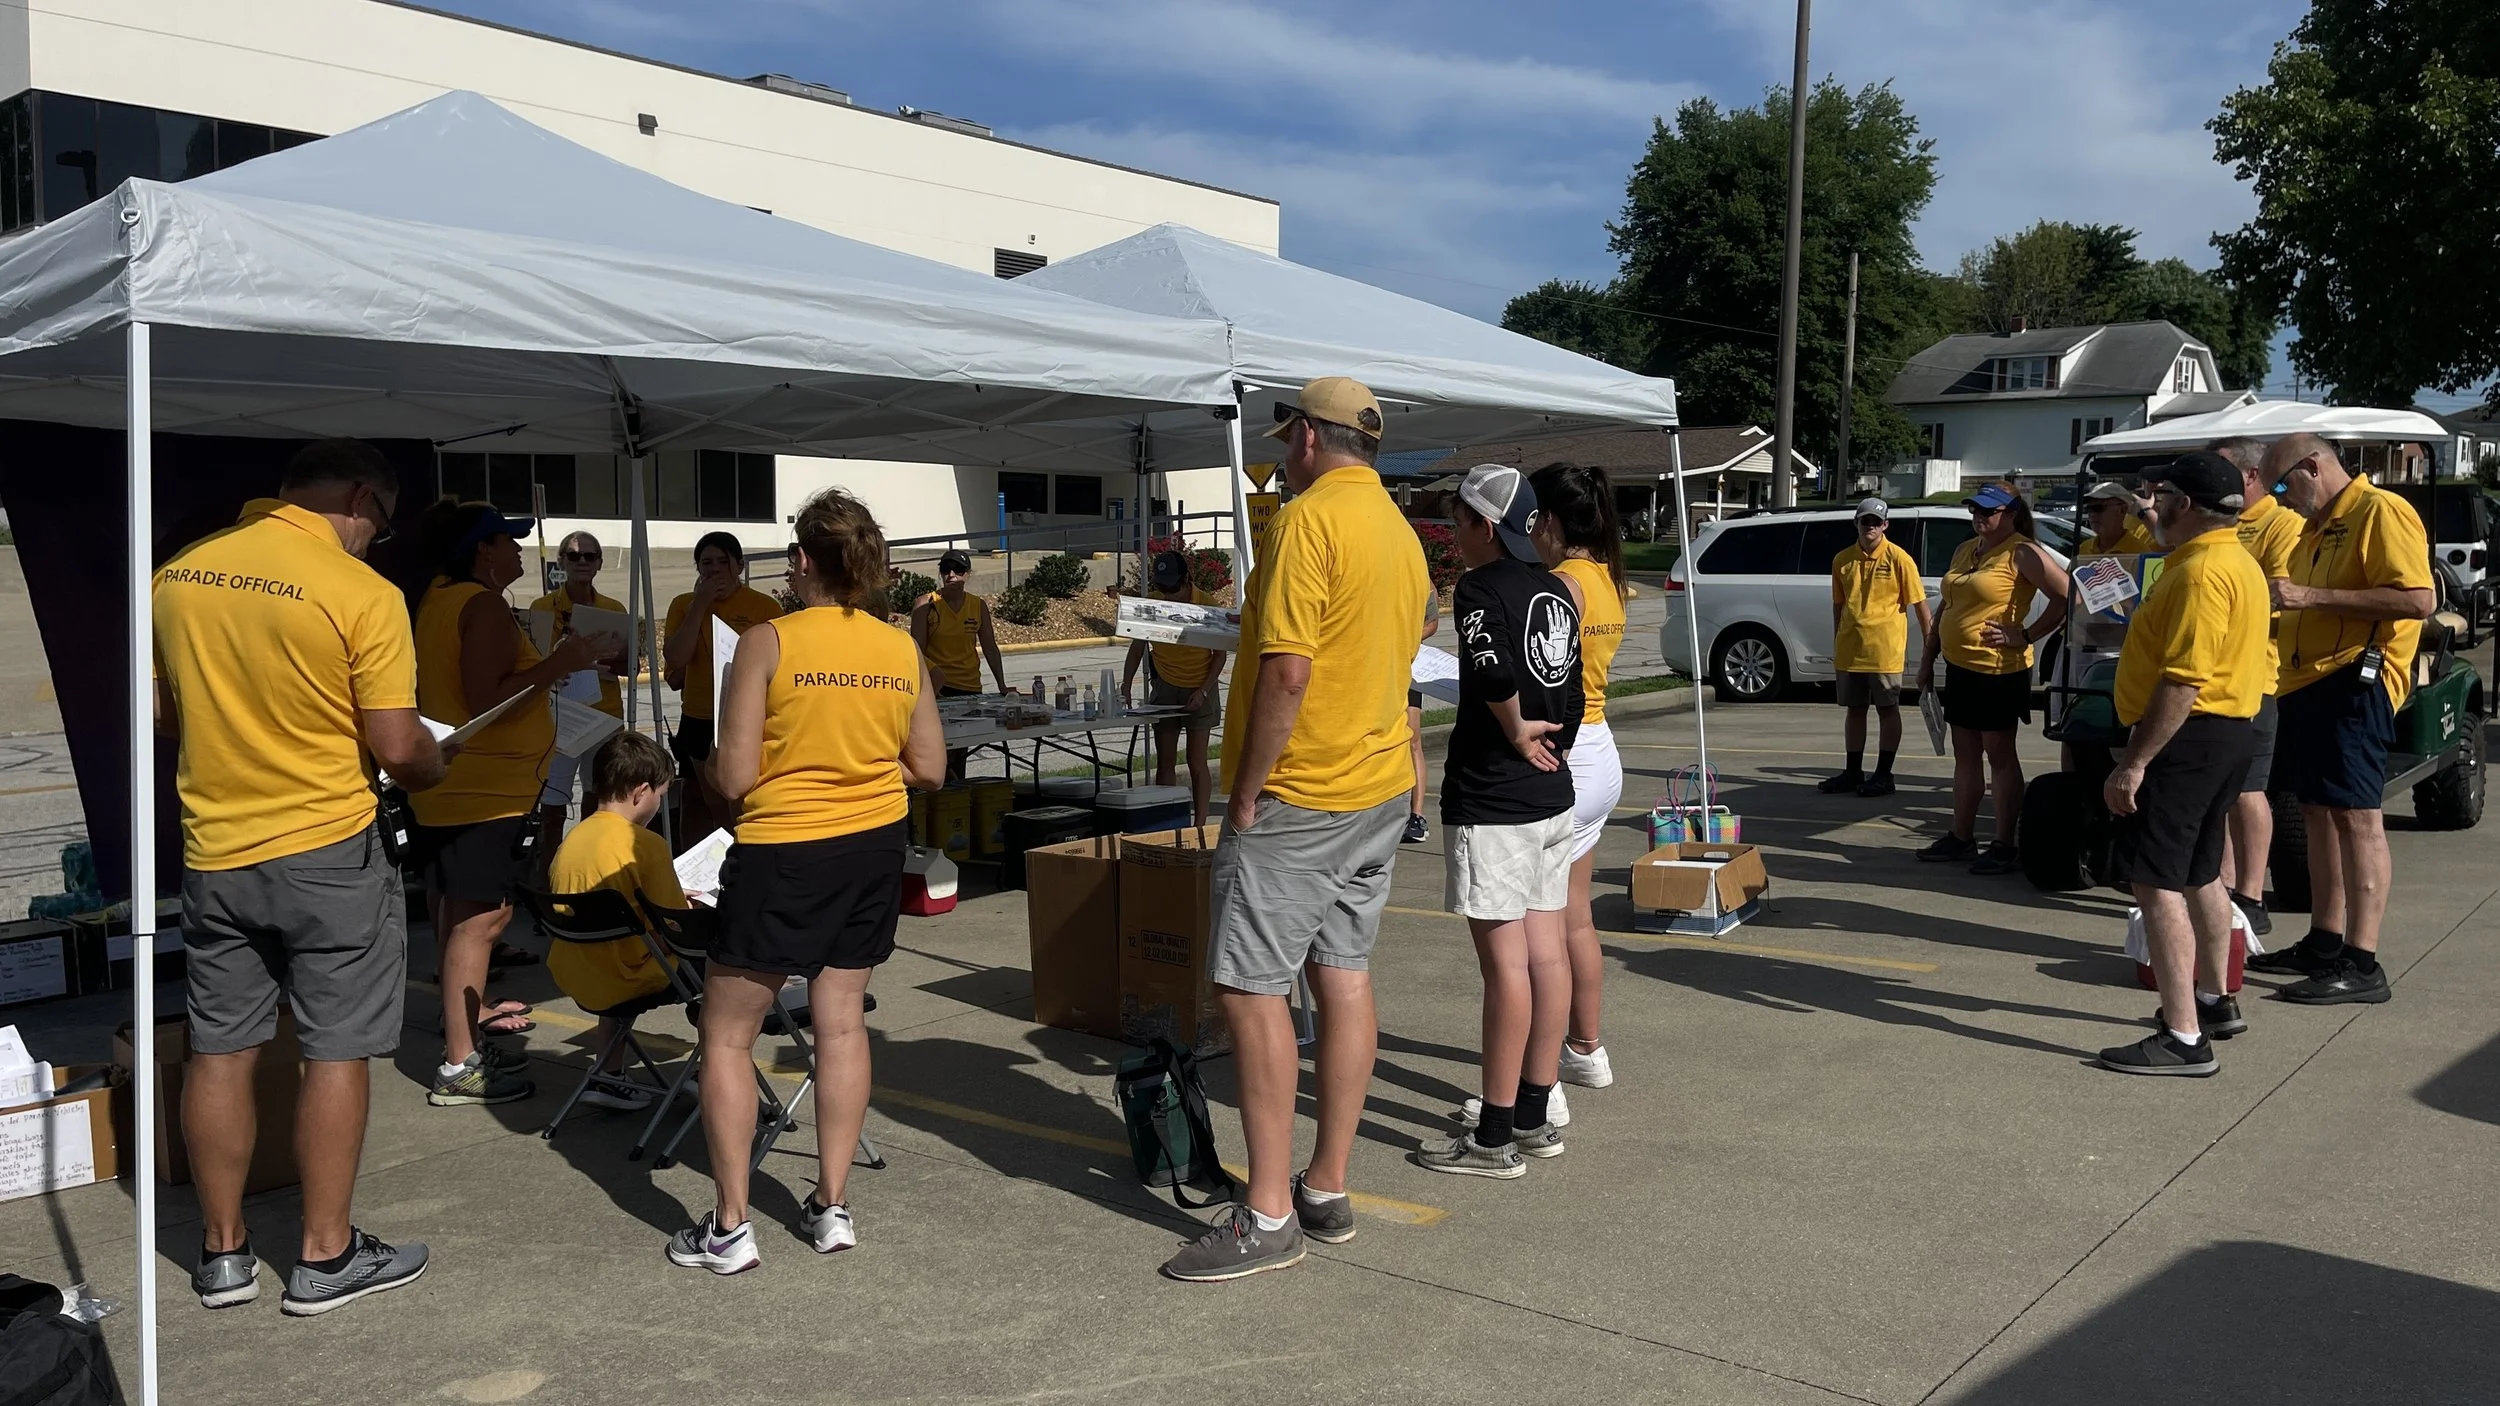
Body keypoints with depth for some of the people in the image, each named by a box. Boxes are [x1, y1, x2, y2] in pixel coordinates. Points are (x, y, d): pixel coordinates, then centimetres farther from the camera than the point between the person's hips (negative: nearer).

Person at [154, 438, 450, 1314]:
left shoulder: (179, 574, 2)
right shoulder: (361, 593, -15)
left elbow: (161, 709, 11)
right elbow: (398, 749, -16)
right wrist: (432, 766, 5)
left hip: (213, 849, 6)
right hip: (326, 849, -5)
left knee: (220, 1051, 13)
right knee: (336, 1050, 5)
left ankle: (222, 1253, 23)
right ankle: (325, 1257, 12)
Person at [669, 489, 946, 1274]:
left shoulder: (768, 642, -13)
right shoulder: (903, 651, 0)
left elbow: (733, 777, -13)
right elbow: (930, 770, 5)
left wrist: (711, 762, 9)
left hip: (783, 854, -5)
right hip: (875, 848, 5)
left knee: (727, 1034, 8)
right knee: (841, 1020, 14)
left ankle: (729, 1227, 9)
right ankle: (831, 1207, 20)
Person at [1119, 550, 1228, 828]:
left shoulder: (1207, 604, -14)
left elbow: (1220, 653, -6)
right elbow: (1137, 646, 2)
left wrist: (1203, 691, -14)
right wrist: (1126, 687, -8)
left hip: (1199, 690, -3)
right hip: (1165, 687, 3)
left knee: (1196, 762, -4)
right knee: (1165, 760, 4)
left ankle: (1199, 824, 0)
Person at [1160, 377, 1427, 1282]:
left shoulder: (1308, 519, -15)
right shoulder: (1401, 533, 14)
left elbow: (1288, 672, -21)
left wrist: (1246, 791, -15)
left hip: (1298, 798, -9)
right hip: (1380, 791, 9)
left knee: (1249, 987, -4)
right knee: (1346, 979, 11)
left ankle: (1268, 1217, -1)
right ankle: (1328, 1192, 19)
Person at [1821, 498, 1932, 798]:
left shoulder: (1898, 559, -6)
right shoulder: (1843, 559, 7)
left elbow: (1920, 605, -4)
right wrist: (1837, 647, 15)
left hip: (1885, 651, -4)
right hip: (1849, 650, 4)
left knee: (1887, 709, 4)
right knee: (1854, 709, 11)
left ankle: (1883, 775, 11)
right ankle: (1853, 773, 19)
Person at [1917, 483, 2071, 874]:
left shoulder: (2022, 553, -11)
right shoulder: (1964, 551, 14)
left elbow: (2067, 596, -17)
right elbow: (1946, 606, 21)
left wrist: (2027, 636, -15)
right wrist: (1929, 656, 19)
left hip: (1999, 670, -8)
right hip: (1959, 667, 8)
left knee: (2000, 755, -2)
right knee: (1965, 755, 13)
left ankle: (2004, 846, 3)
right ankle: (1961, 837, 21)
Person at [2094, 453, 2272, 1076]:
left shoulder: (2201, 570, -20)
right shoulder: (2237, 561, 16)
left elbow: (2184, 681, -26)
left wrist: (2135, 762, -26)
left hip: (2188, 737, -11)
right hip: (2227, 729, 11)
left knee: (2157, 882, -11)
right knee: (2200, 874, 23)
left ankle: (2183, 1039, -11)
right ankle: (2215, 1001, 38)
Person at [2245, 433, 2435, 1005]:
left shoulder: (2381, 512, -9)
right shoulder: (2318, 527, 21)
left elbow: (2419, 599, -21)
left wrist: (2312, 597, -22)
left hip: (2353, 683, -10)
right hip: (2306, 683, 10)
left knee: (2355, 814, -10)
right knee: (2318, 810, 14)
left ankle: (2362, 964, -9)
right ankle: (2324, 943, 23)